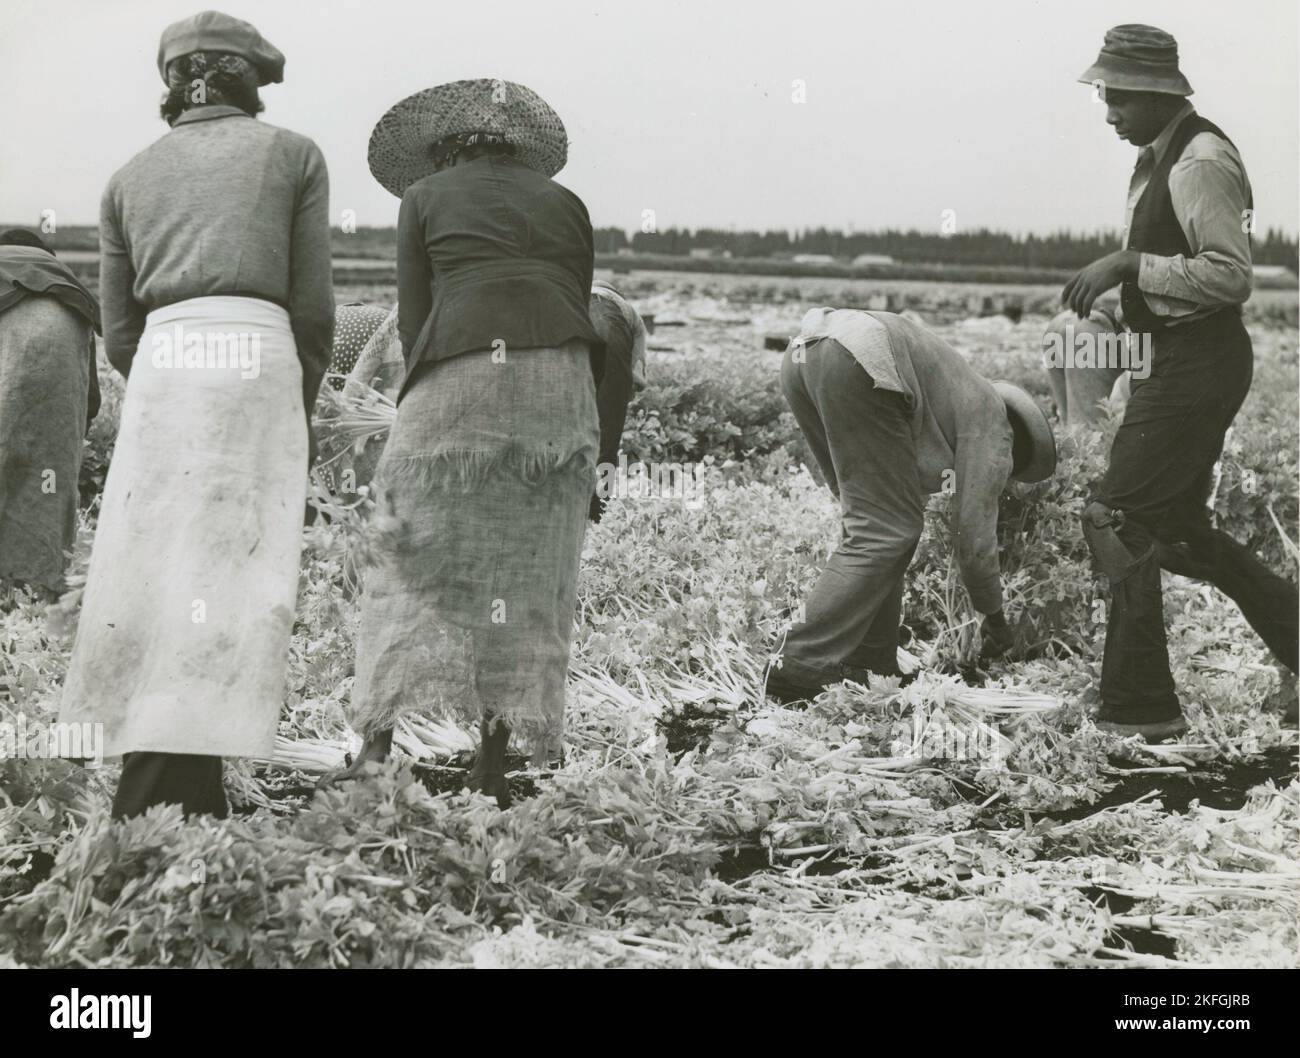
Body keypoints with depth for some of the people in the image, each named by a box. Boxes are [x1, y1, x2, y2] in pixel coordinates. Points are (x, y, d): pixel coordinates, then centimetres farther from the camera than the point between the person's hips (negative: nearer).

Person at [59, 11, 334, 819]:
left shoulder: (132, 177, 21)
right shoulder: (293, 154, 12)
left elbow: (119, 334, 15)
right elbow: (312, 307, 5)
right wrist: (300, 408, 18)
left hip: (161, 365, 3)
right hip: (257, 354, -3)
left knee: (157, 570, 4)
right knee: (232, 572, -6)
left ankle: (157, 790, -2)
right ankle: (174, 791, -14)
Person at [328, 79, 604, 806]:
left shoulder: (426, 196, 16)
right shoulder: (564, 202, 23)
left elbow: (413, 317, 9)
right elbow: (580, 307, 17)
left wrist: (430, 397, 19)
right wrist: (594, 446, 19)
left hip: (459, 372, -2)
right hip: (561, 376, 3)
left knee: (415, 560, 3)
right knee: (530, 571, 5)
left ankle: (378, 743, -6)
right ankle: (494, 763, 4)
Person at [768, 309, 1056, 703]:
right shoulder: (991, 429, 12)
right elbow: (974, 533, 10)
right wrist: (995, 617, 23)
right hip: (854, 363, -9)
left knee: (873, 521, 17)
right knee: (888, 529, -3)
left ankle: (869, 662, 16)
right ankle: (798, 670, -8)